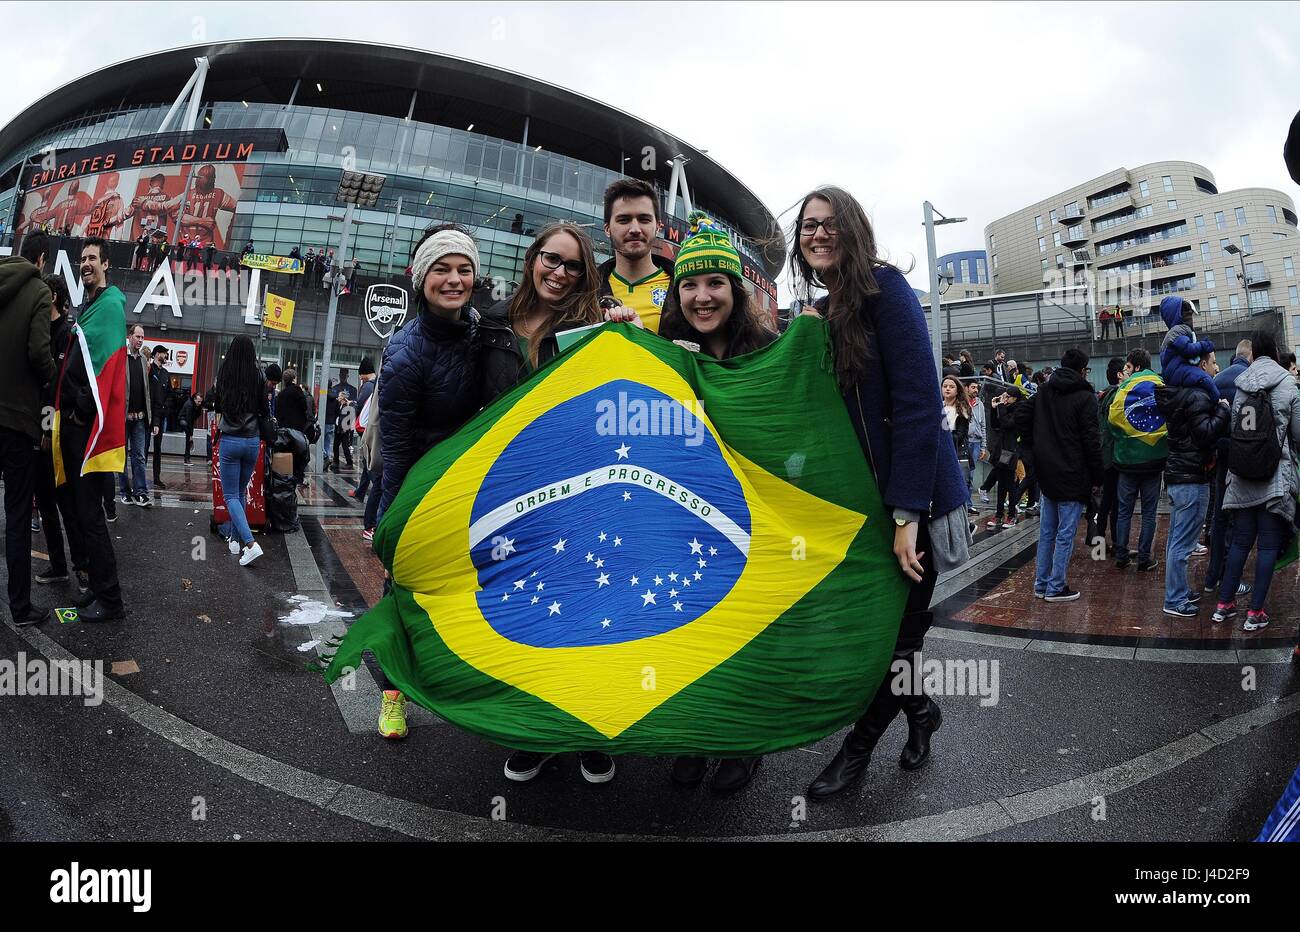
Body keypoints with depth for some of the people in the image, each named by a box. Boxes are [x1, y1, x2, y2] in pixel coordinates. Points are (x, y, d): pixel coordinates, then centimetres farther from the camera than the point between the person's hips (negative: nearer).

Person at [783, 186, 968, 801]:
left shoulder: (883, 288, -12)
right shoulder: (819, 314, 10)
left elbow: (916, 400, -20)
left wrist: (906, 512, -23)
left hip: (909, 498, -7)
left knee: (894, 631, 5)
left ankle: (860, 745, 27)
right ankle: (920, 710, 40)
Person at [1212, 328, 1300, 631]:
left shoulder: (1240, 386, 4)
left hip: (1241, 477, 4)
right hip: (1275, 477, -3)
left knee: (1240, 541, 13)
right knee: (1268, 544, 4)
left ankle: (1224, 605, 17)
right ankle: (1255, 613, 8)